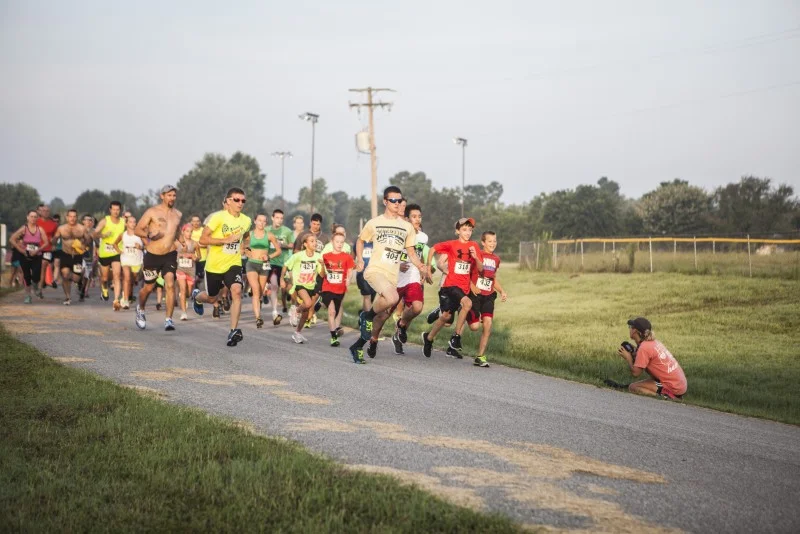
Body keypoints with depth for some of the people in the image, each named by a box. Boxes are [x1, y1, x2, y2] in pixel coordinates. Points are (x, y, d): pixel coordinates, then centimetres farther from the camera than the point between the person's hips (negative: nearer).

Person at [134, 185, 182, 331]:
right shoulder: (152, 212, -3)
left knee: (170, 285, -17)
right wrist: (149, 235, -21)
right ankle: (140, 309, 41)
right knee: (148, 288, 10)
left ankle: (168, 319, -15)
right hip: (152, 255, -2)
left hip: (170, 255, 2)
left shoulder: (178, 215, 10)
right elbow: (137, 230, -3)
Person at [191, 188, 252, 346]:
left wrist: (243, 246, 3)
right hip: (214, 265, -2)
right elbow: (203, 239, -18)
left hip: (233, 264, 2)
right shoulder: (218, 217, -15)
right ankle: (196, 296, 53)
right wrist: (226, 240, -26)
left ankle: (234, 331, -22)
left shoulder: (246, 220, 1)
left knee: (236, 291, -24)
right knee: (212, 298, 15)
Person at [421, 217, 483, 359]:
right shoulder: (451, 245, -6)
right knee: (468, 303, -28)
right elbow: (433, 249, 6)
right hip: (451, 284, -5)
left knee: (446, 316, 7)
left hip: (464, 287, 5)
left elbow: (480, 269, 4)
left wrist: (475, 257, -15)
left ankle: (428, 338, 27)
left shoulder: (474, 246, 5)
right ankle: (456, 337, -18)